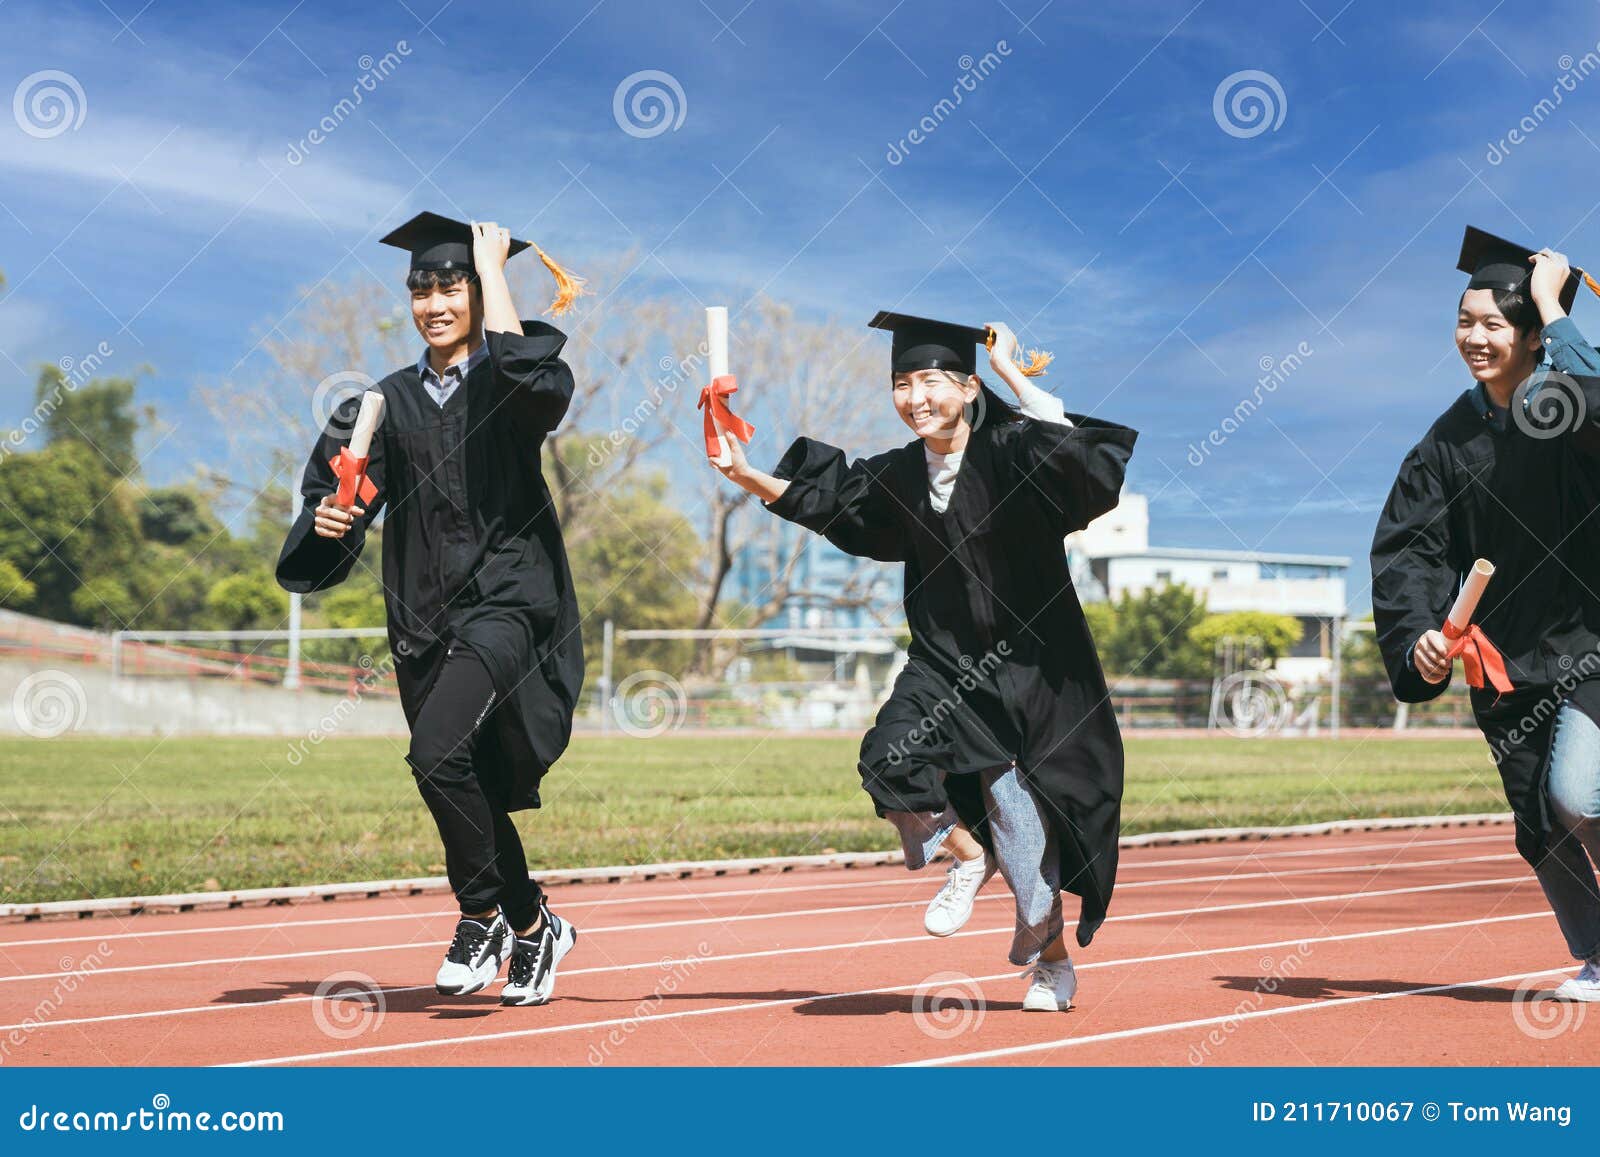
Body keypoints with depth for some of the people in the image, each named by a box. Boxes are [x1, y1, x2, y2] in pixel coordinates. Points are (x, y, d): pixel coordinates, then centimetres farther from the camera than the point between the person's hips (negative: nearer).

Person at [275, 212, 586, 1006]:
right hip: (424, 615, 5)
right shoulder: (393, 401, 13)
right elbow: (353, 491, 8)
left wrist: (494, 268, -13)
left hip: (504, 602, -5)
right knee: (476, 790, 9)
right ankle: (533, 926, 29)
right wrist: (330, 517, -16)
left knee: (437, 755, -23)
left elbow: (529, 376, -25)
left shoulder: (508, 386, 0)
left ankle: (483, 916, -5)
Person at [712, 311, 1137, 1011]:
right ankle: (968, 855, 9)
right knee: (889, 760, -21)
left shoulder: (1010, 450, -16)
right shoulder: (900, 475, 1)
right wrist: (747, 476, 5)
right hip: (944, 664, 5)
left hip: (1029, 668, -4)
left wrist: (1012, 374, -30)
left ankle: (1052, 959, 24)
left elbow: (1081, 453, -37)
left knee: (1022, 823, -1)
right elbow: (825, 502, 17)